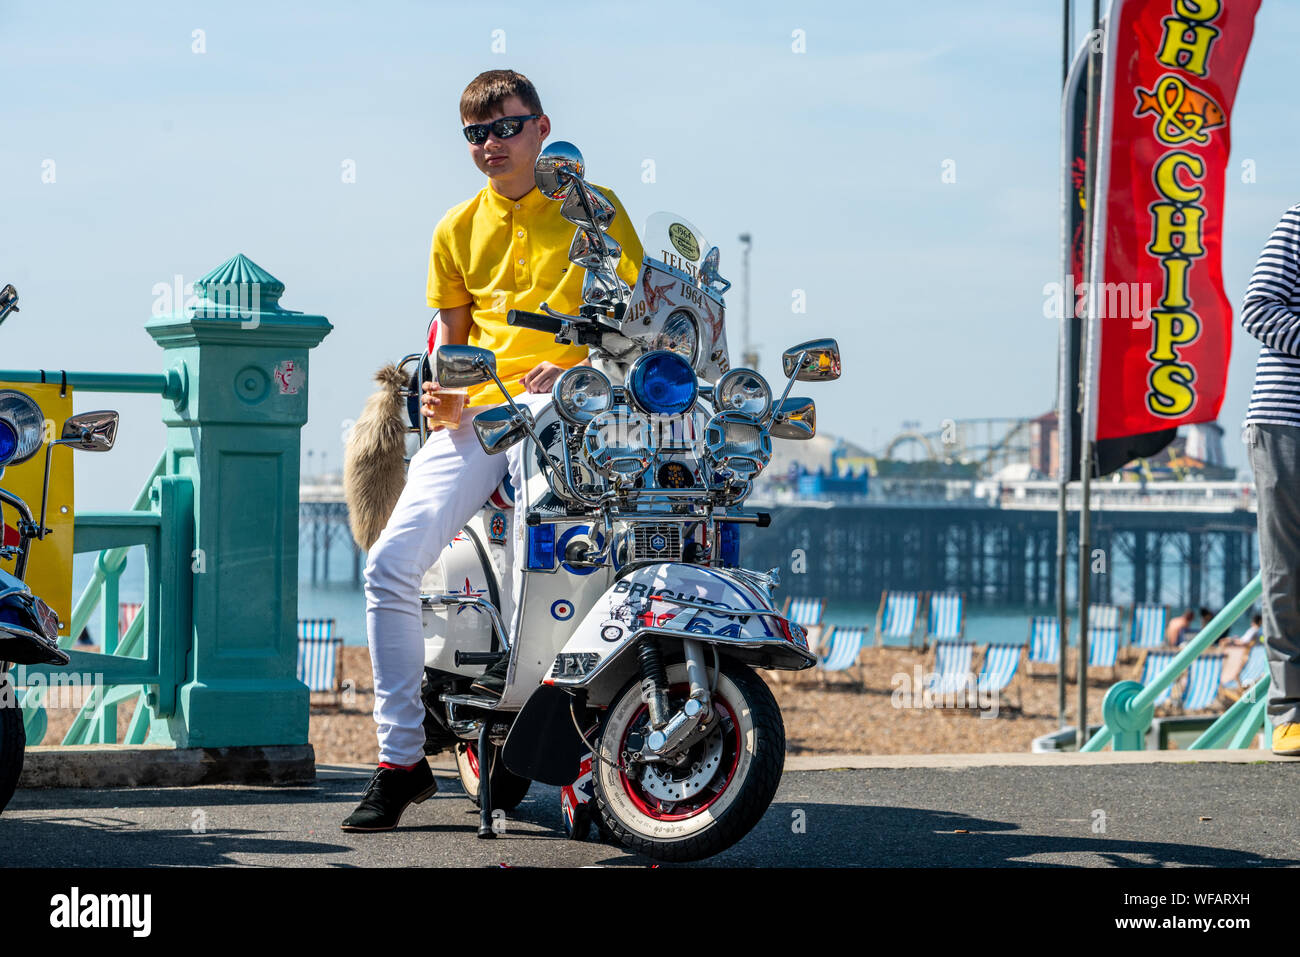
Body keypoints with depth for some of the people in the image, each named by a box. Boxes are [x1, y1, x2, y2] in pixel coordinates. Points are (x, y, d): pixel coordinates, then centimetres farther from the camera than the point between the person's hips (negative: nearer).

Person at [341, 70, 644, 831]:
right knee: (391, 564, -13)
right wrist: (439, 390, 1)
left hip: (565, 400, -4)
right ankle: (402, 759, -3)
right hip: (478, 411, 4)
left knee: (537, 438, -42)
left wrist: (576, 368, -16)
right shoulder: (459, 230, 19)